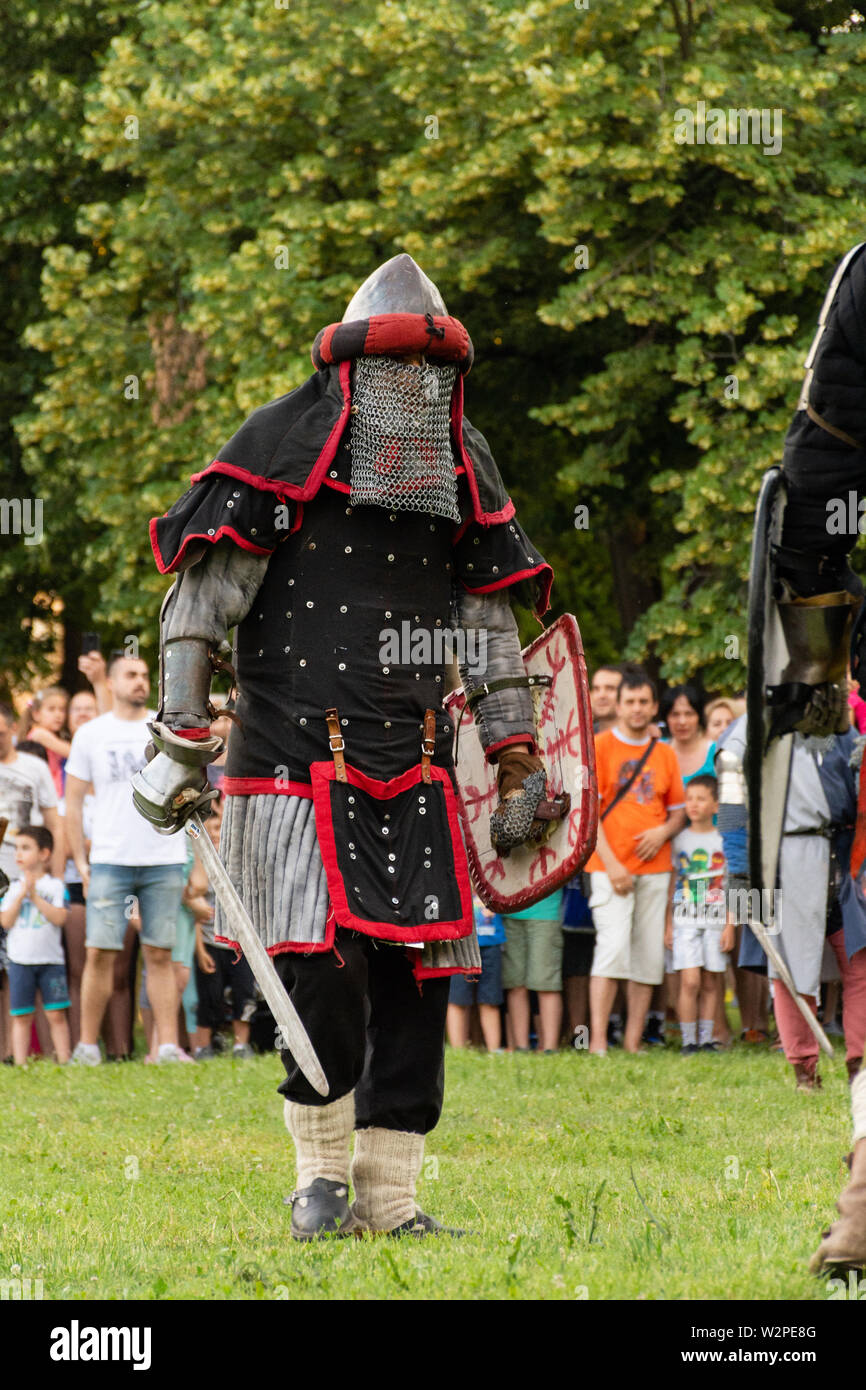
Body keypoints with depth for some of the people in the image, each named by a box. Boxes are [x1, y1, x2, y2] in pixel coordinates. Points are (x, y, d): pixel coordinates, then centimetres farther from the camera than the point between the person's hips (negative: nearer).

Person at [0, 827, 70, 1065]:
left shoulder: (55, 886, 2)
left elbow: (59, 917, -11)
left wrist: (35, 896, -13)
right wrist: (21, 895, -11)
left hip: (50, 960, -2)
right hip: (20, 961, 2)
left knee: (56, 1015, -2)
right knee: (21, 1016, 2)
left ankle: (64, 1061, 2)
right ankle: (20, 1065, 4)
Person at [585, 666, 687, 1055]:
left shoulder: (664, 754, 14)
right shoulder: (598, 747, 0)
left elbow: (678, 811, 20)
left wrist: (664, 831, -4)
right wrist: (610, 863, -13)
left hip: (655, 867, 5)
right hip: (610, 866, -5)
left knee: (649, 953, 2)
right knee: (613, 945, -17)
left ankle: (633, 1041, 7)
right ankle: (597, 1040, -18)